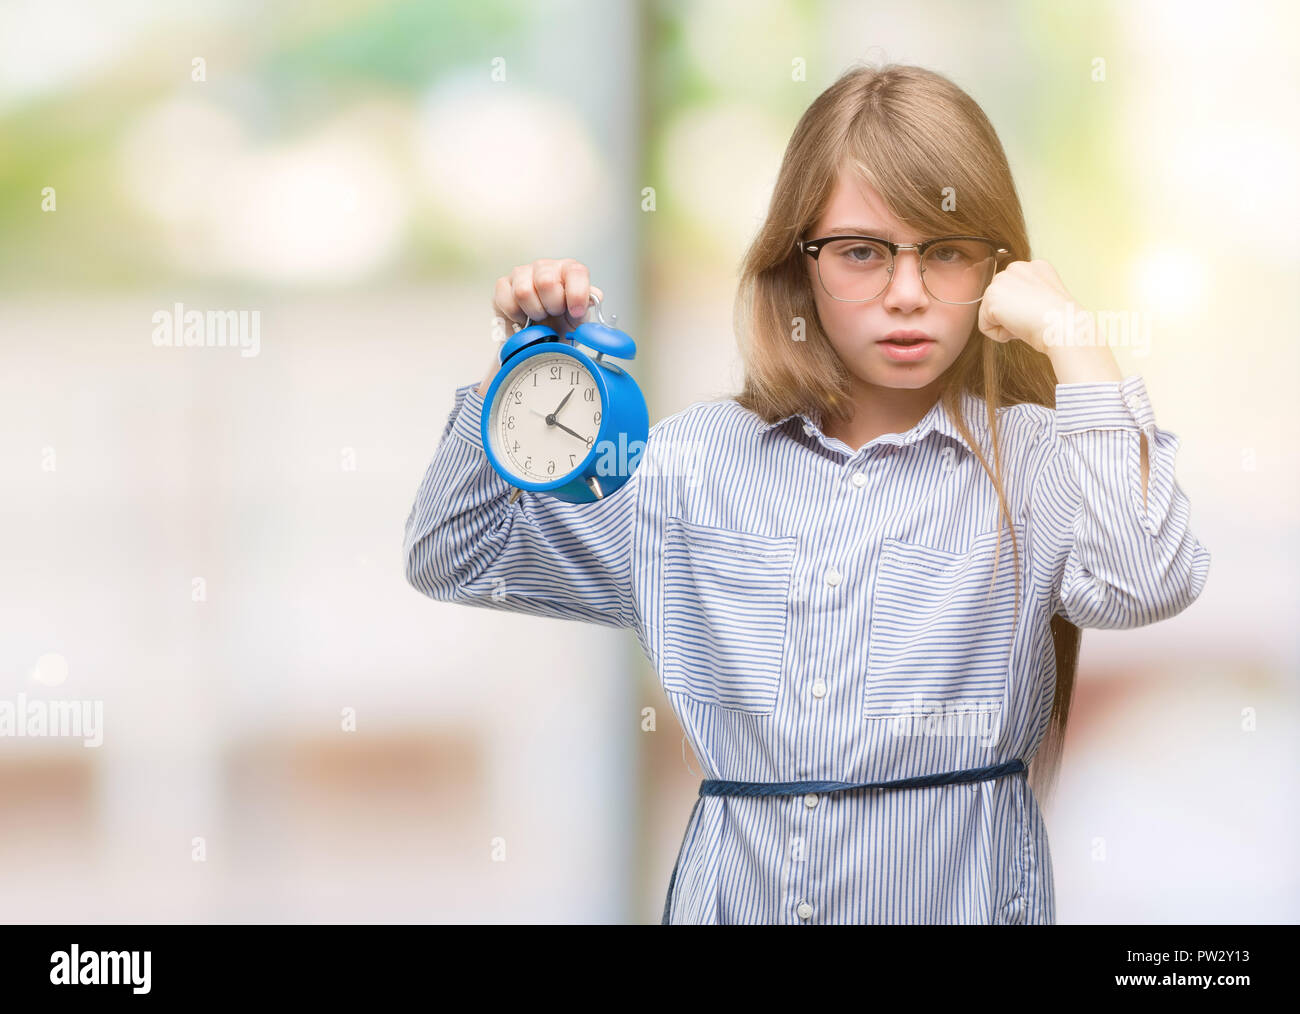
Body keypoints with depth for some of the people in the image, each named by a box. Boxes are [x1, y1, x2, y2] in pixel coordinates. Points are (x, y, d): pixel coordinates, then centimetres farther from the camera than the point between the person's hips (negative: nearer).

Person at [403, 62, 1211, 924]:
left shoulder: (1033, 459, 1)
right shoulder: (702, 457, 12)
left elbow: (1144, 586, -20)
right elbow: (456, 560, 18)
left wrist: (1075, 340, -16)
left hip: (955, 894, -3)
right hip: (734, 892, 4)